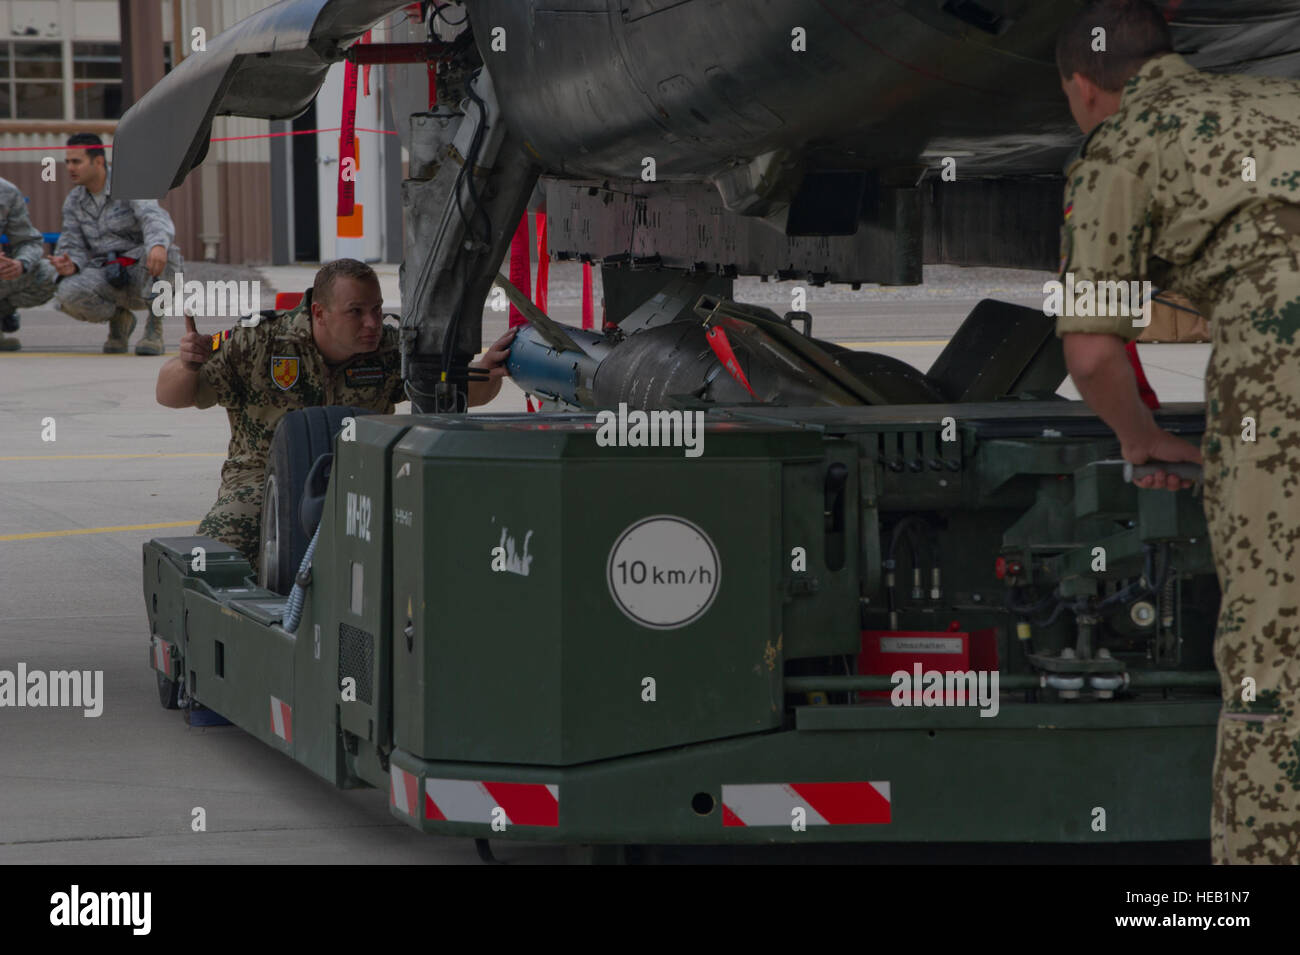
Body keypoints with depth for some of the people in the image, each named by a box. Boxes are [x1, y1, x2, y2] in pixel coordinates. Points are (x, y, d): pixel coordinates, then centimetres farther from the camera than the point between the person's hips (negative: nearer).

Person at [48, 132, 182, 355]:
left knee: (158, 249, -37)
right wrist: (70, 265, -20)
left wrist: (158, 245, -52)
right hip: (107, 276, 4)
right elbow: (73, 246, 7)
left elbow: (154, 217, -28)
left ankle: (154, 328, -19)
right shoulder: (73, 202, 8)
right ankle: (119, 318, 5)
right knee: (68, 294, -28)